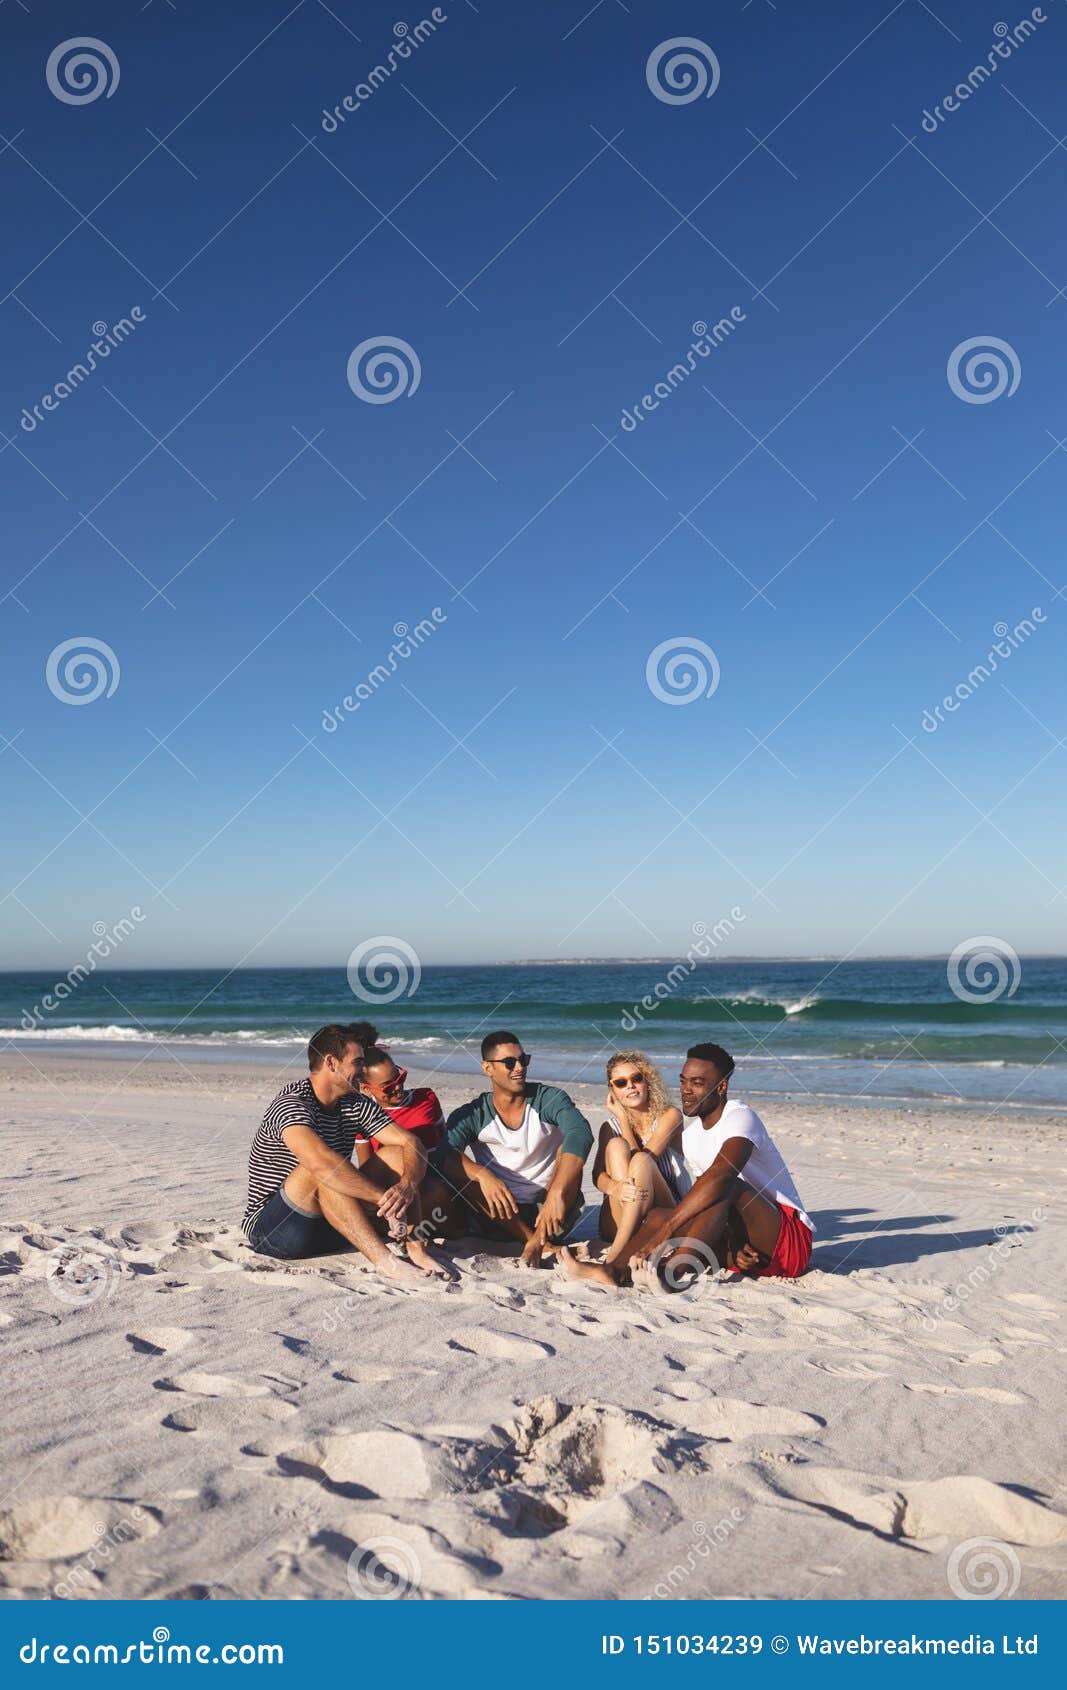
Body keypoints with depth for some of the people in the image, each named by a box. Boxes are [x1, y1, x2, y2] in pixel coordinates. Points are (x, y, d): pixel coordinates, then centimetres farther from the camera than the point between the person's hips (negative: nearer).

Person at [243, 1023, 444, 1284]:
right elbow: (319, 1162, -39)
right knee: (324, 1171, -34)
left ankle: (416, 1250, -22)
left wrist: (406, 1187, -28)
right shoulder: (292, 1104, -21)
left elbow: (411, 1143, -6)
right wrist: (385, 1200, -38)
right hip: (269, 1231, -7)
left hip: (328, 1229, 7)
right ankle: (383, 1259, -36)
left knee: (394, 1155, -8)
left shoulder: (356, 1105, 3)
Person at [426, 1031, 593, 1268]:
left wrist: (556, 1194, -42)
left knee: (569, 1152, -24)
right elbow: (444, 1156, -19)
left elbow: (581, 1132, -27)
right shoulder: (471, 1115, -1)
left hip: (548, 1212, -1)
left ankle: (538, 1240, -27)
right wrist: (483, 1175, -41)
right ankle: (545, 1246, -23)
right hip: (499, 1217, 2)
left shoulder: (549, 1099, -5)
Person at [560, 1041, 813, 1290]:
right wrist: (730, 1251, -13)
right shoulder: (688, 1136, 10)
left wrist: (665, 1230, -38)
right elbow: (703, 1209, 8)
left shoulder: (740, 1117, -15)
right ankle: (613, 1270, -32)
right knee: (657, 1214, -7)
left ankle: (671, 1272, -47)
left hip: (791, 1241, -7)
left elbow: (719, 1176, -34)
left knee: (729, 1187, -32)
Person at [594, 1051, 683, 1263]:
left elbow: (642, 1158, -14)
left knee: (640, 1161, -31)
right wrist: (614, 1187, -31)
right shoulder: (610, 1127, 12)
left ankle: (615, 1257, -43)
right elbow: (597, 1174, -6)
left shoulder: (669, 1115, 2)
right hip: (616, 1223, 3)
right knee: (616, 1144, -21)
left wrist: (622, 1117, -2)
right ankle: (627, 1243, -36)